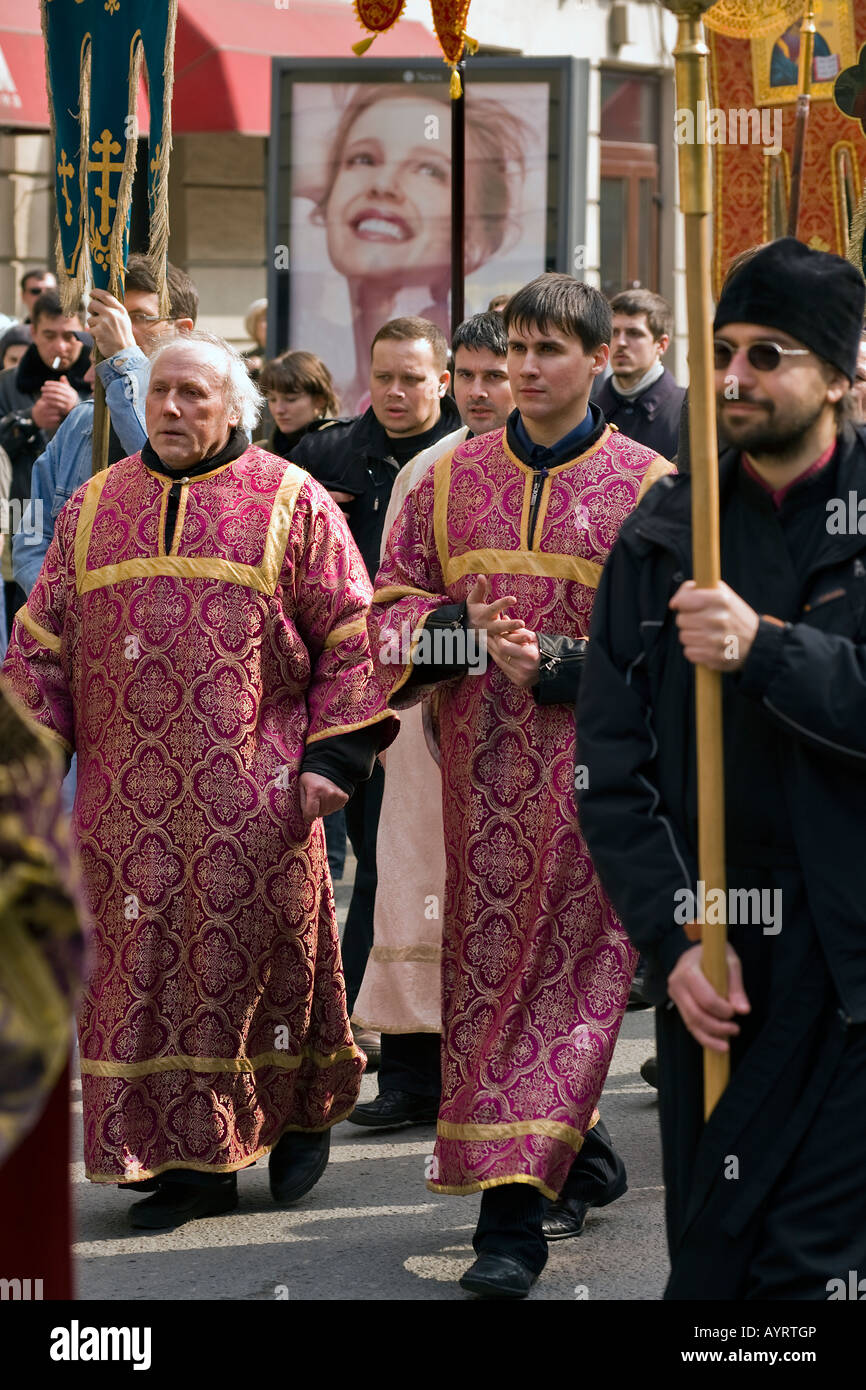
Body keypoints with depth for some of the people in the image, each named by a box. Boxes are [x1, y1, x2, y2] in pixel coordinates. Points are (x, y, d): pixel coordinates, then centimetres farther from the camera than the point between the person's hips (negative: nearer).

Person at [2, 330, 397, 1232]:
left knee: (255, 951, 3)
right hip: (128, 795, 3)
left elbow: (349, 637, 0)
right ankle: (192, 1160, 9)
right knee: (147, 957, 2)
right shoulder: (94, 508, 13)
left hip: (252, 787, -3)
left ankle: (302, 1112, 26)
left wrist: (333, 753, -7)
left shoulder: (291, 504, 2)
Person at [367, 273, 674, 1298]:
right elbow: (392, 603, 11)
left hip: (593, 764, -4)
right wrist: (458, 626, -10)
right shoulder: (451, 479, 10)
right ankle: (583, 1158, 26)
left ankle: (515, 1213, -8)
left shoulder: (646, 488, -1)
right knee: (488, 963, 7)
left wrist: (555, 668, -16)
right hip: (482, 765, 4)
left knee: (563, 972, -7)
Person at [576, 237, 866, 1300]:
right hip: (712, 954, 4)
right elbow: (611, 763, 6)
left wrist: (767, 649, -24)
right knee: (706, 1249, 9)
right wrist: (673, 935, -4)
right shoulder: (662, 535, 9)